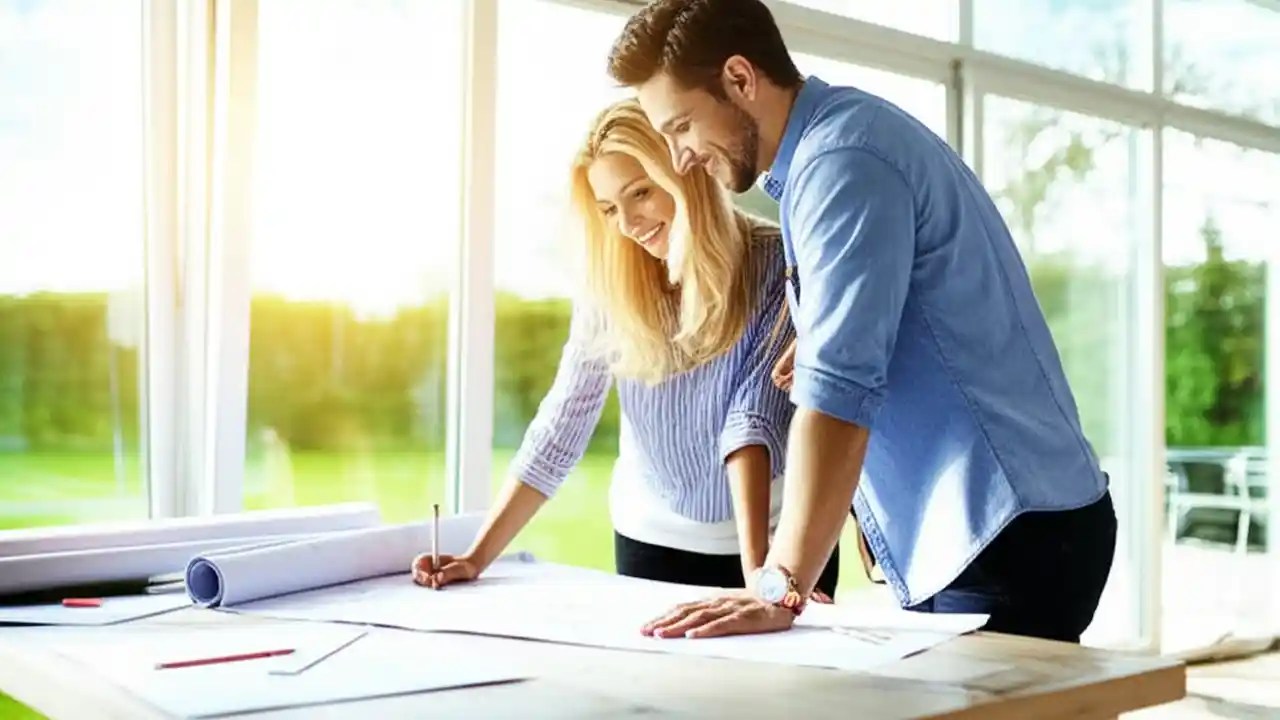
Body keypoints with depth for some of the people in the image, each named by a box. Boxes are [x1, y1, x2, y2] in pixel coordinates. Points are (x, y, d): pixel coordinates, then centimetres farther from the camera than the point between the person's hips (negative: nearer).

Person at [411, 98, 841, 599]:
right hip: (652, 541, 3)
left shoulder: (774, 264, -15)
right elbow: (560, 426, -6)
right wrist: (478, 558, -11)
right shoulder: (610, 285, -5)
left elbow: (753, 419, -23)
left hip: (777, 539, -3)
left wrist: (758, 570, -31)